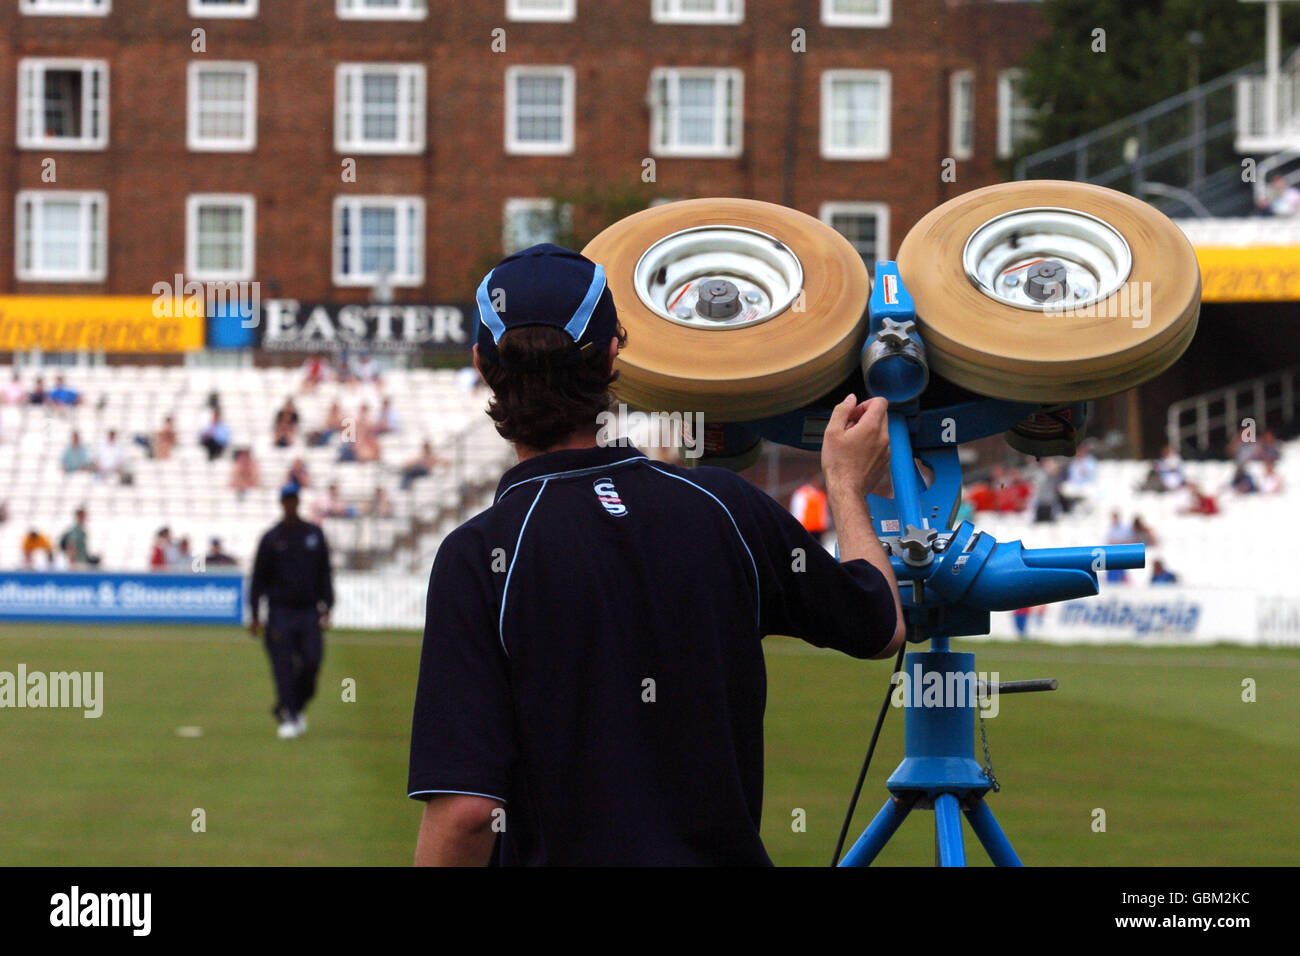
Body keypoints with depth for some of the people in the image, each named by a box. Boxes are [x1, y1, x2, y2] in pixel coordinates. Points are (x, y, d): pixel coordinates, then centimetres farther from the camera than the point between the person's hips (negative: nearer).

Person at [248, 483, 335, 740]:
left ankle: (297, 707, 15)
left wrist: (327, 607, 5)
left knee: (312, 662, -7)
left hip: (309, 612, 2)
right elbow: (258, 578, 4)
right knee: (284, 668, -6)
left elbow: (325, 573, 14)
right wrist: (254, 615, -2)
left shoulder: (314, 534, 11)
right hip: (281, 611, -2)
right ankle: (287, 718, -2)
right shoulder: (271, 538, 4)